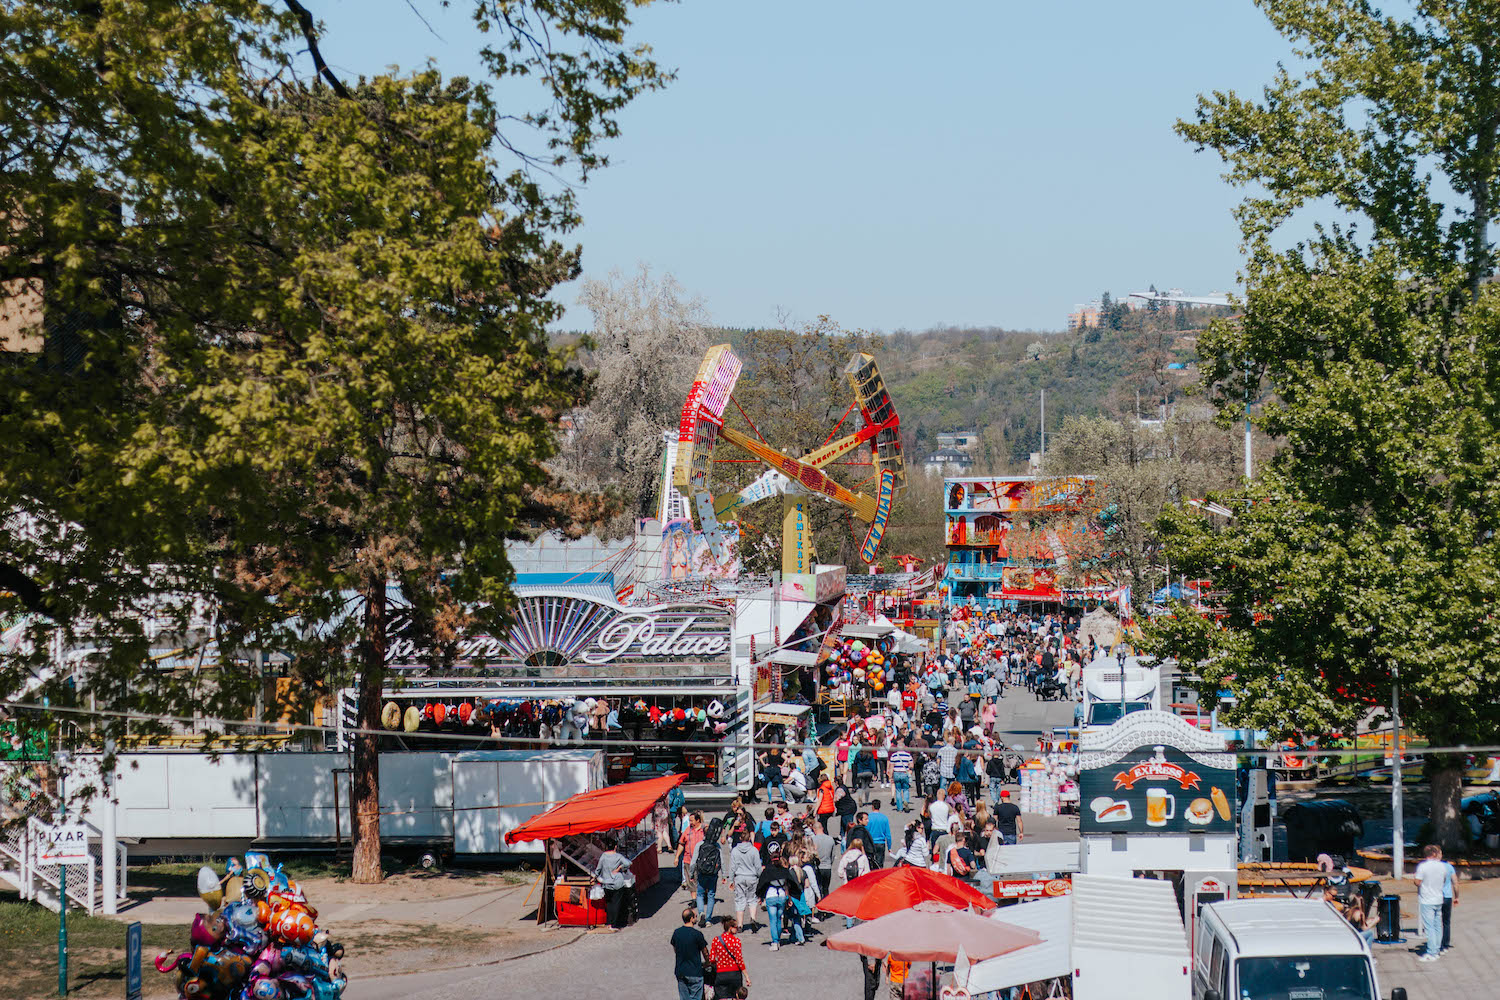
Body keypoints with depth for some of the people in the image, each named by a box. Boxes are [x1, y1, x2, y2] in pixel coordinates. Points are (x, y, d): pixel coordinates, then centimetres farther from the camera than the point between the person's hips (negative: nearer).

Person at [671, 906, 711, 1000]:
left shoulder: (676, 933, 0)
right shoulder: (697, 934, -15)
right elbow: (705, 952, -3)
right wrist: (707, 962, 18)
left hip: (680, 971, 5)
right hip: (695, 972, -5)